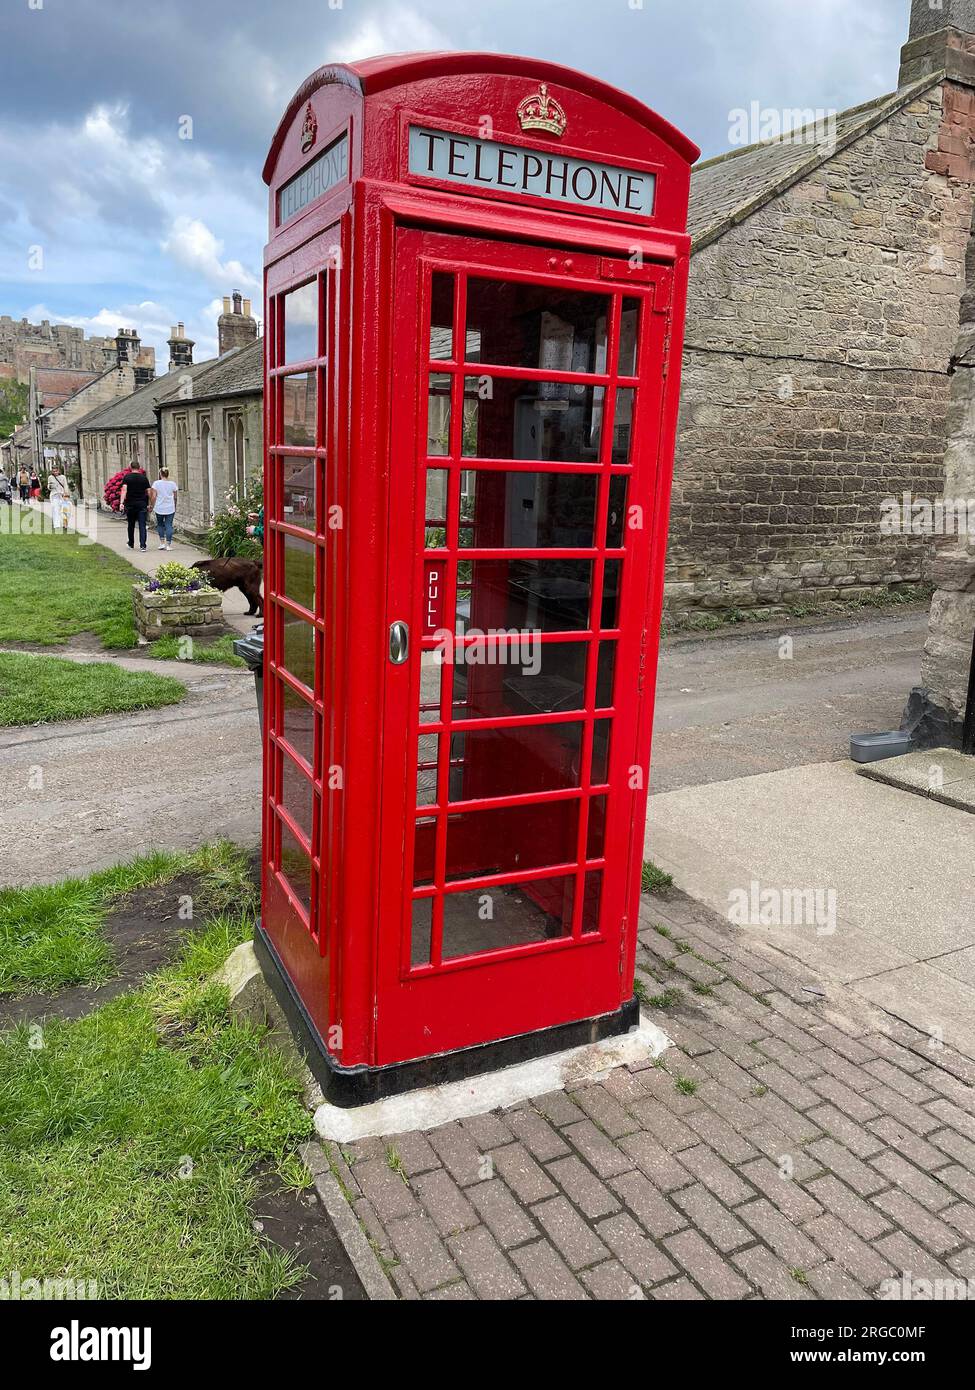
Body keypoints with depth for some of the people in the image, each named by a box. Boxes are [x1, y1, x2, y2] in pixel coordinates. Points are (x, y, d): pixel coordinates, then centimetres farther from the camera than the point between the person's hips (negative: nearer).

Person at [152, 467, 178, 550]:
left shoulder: (156, 483, -5)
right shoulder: (172, 483, 0)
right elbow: (175, 497, 5)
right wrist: (174, 505, 20)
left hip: (159, 509, -1)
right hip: (170, 509, 1)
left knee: (160, 524, 17)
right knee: (169, 525, 2)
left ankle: (162, 542, 11)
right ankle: (168, 545, -3)